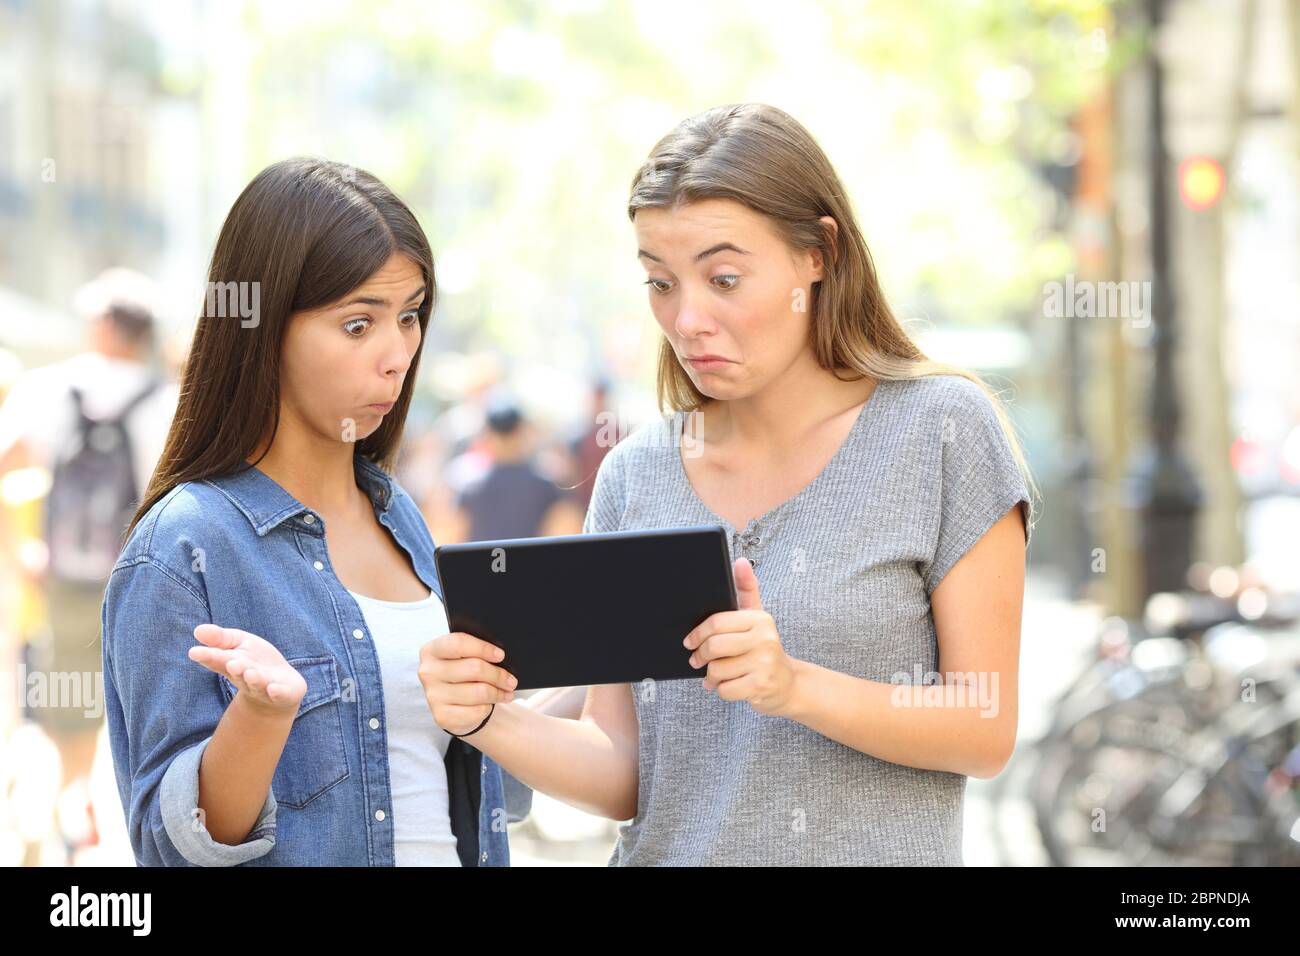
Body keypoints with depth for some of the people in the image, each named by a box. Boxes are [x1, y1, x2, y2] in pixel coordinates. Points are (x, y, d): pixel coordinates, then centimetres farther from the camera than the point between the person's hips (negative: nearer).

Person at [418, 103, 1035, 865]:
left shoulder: (943, 430, -9)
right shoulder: (636, 474, 1)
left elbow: (987, 730, -11)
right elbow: (626, 775, 0)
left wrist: (796, 687, -24)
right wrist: (488, 721, -17)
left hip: (873, 849, -3)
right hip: (664, 854, 3)